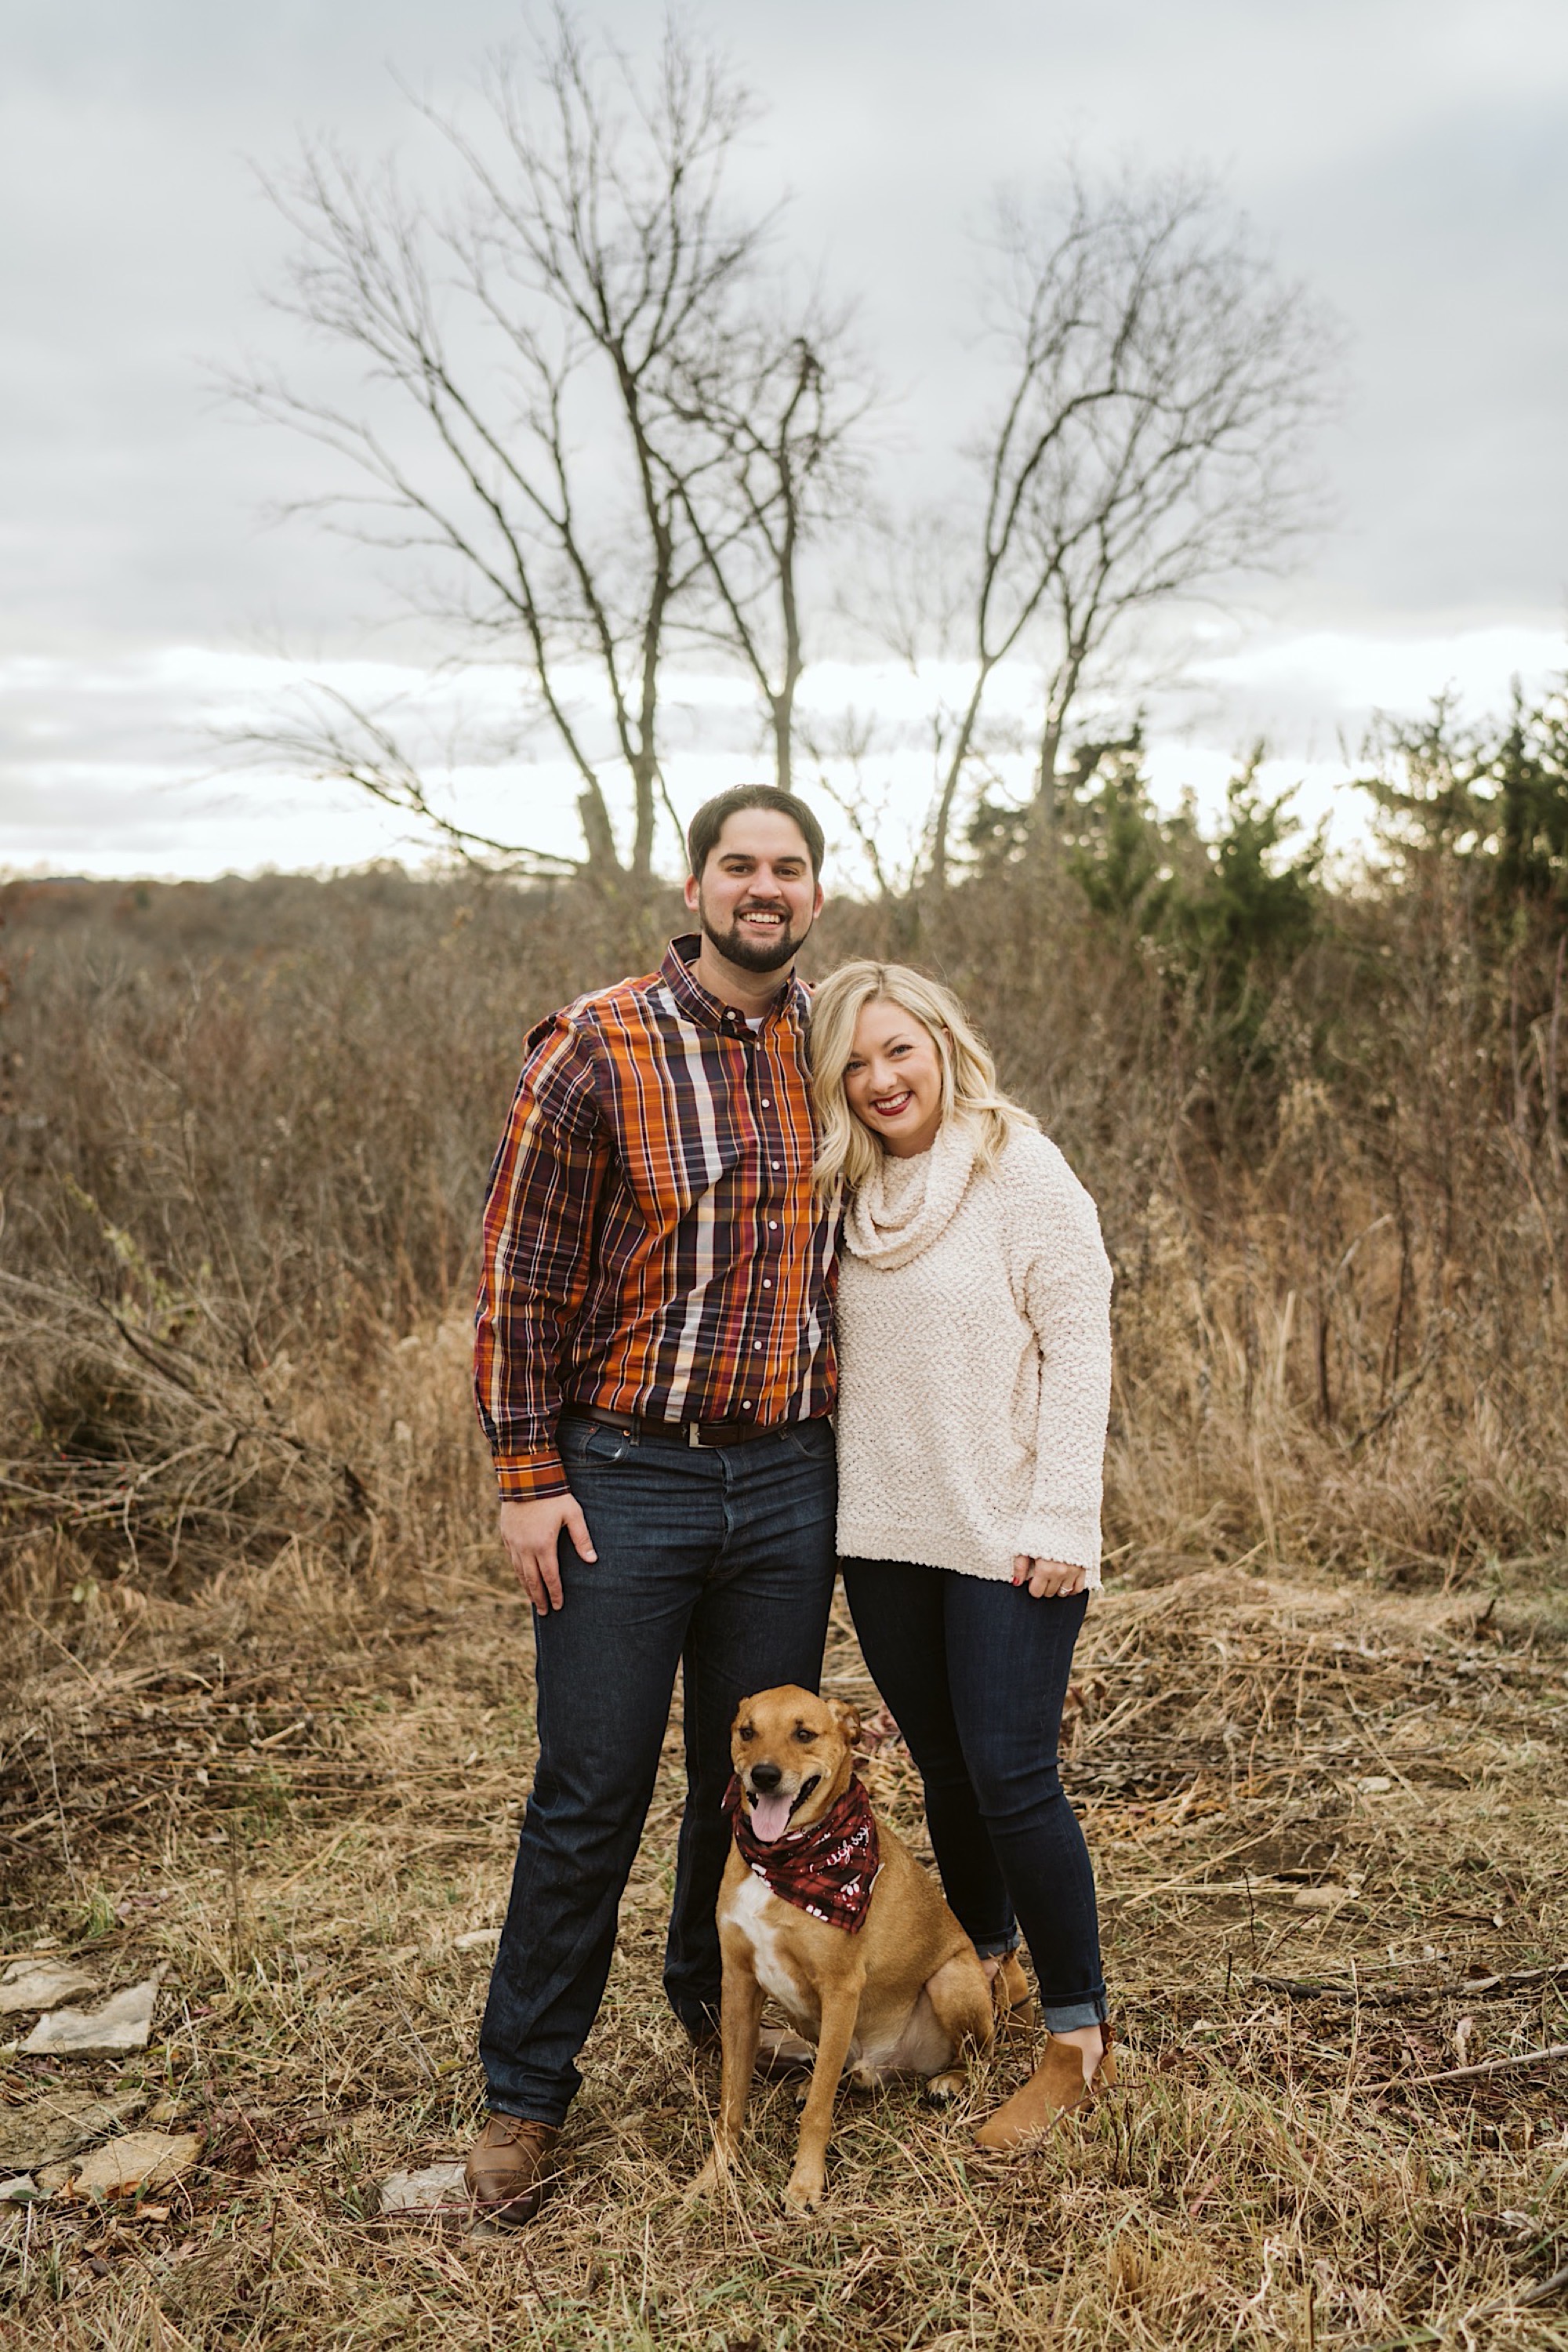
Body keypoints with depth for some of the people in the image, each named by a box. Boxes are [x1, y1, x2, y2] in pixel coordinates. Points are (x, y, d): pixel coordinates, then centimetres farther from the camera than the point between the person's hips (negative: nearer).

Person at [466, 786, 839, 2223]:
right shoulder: (599, 1047, -8)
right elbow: (523, 1268, -6)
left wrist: (849, 1441, 15)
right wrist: (527, 1472, -9)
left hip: (788, 1481, 4)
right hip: (622, 1477, -4)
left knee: (760, 1778, 16)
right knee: (591, 1794, 3)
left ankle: (714, 2001, 41)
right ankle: (526, 2091, 21)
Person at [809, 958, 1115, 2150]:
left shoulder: (1022, 1170, -8)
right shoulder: (853, 1192, 9)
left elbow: (1079, 1344, -10)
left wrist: (1059, 1520, -15)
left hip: (1005, 1537, -5)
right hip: (884, 1535, 6)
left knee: (1011, 1776, -6)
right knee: (946, 1769, 16)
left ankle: (1081, 2041, 9)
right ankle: (987, 1965, 37)